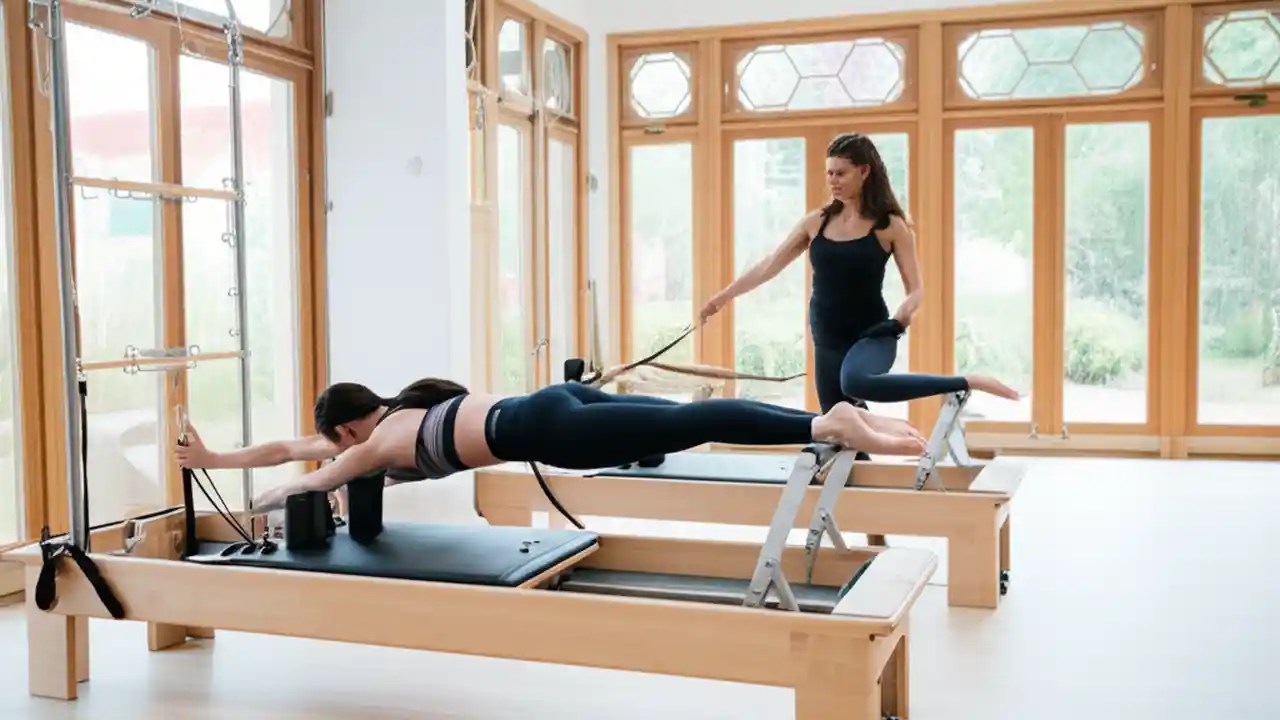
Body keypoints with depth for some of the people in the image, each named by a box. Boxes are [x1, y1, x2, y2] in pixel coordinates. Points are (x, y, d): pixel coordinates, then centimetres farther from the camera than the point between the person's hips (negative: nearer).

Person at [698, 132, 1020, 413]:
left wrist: (907, 308, -28)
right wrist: (723, 296, 11)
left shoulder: (890, 226, -6)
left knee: (856, 382, -37)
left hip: (872, 334, -5)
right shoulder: (816, 222, 4)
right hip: (828, 340, 5)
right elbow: (770, 265, 10)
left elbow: (916, 287, -5)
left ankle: (967, 383, -29)